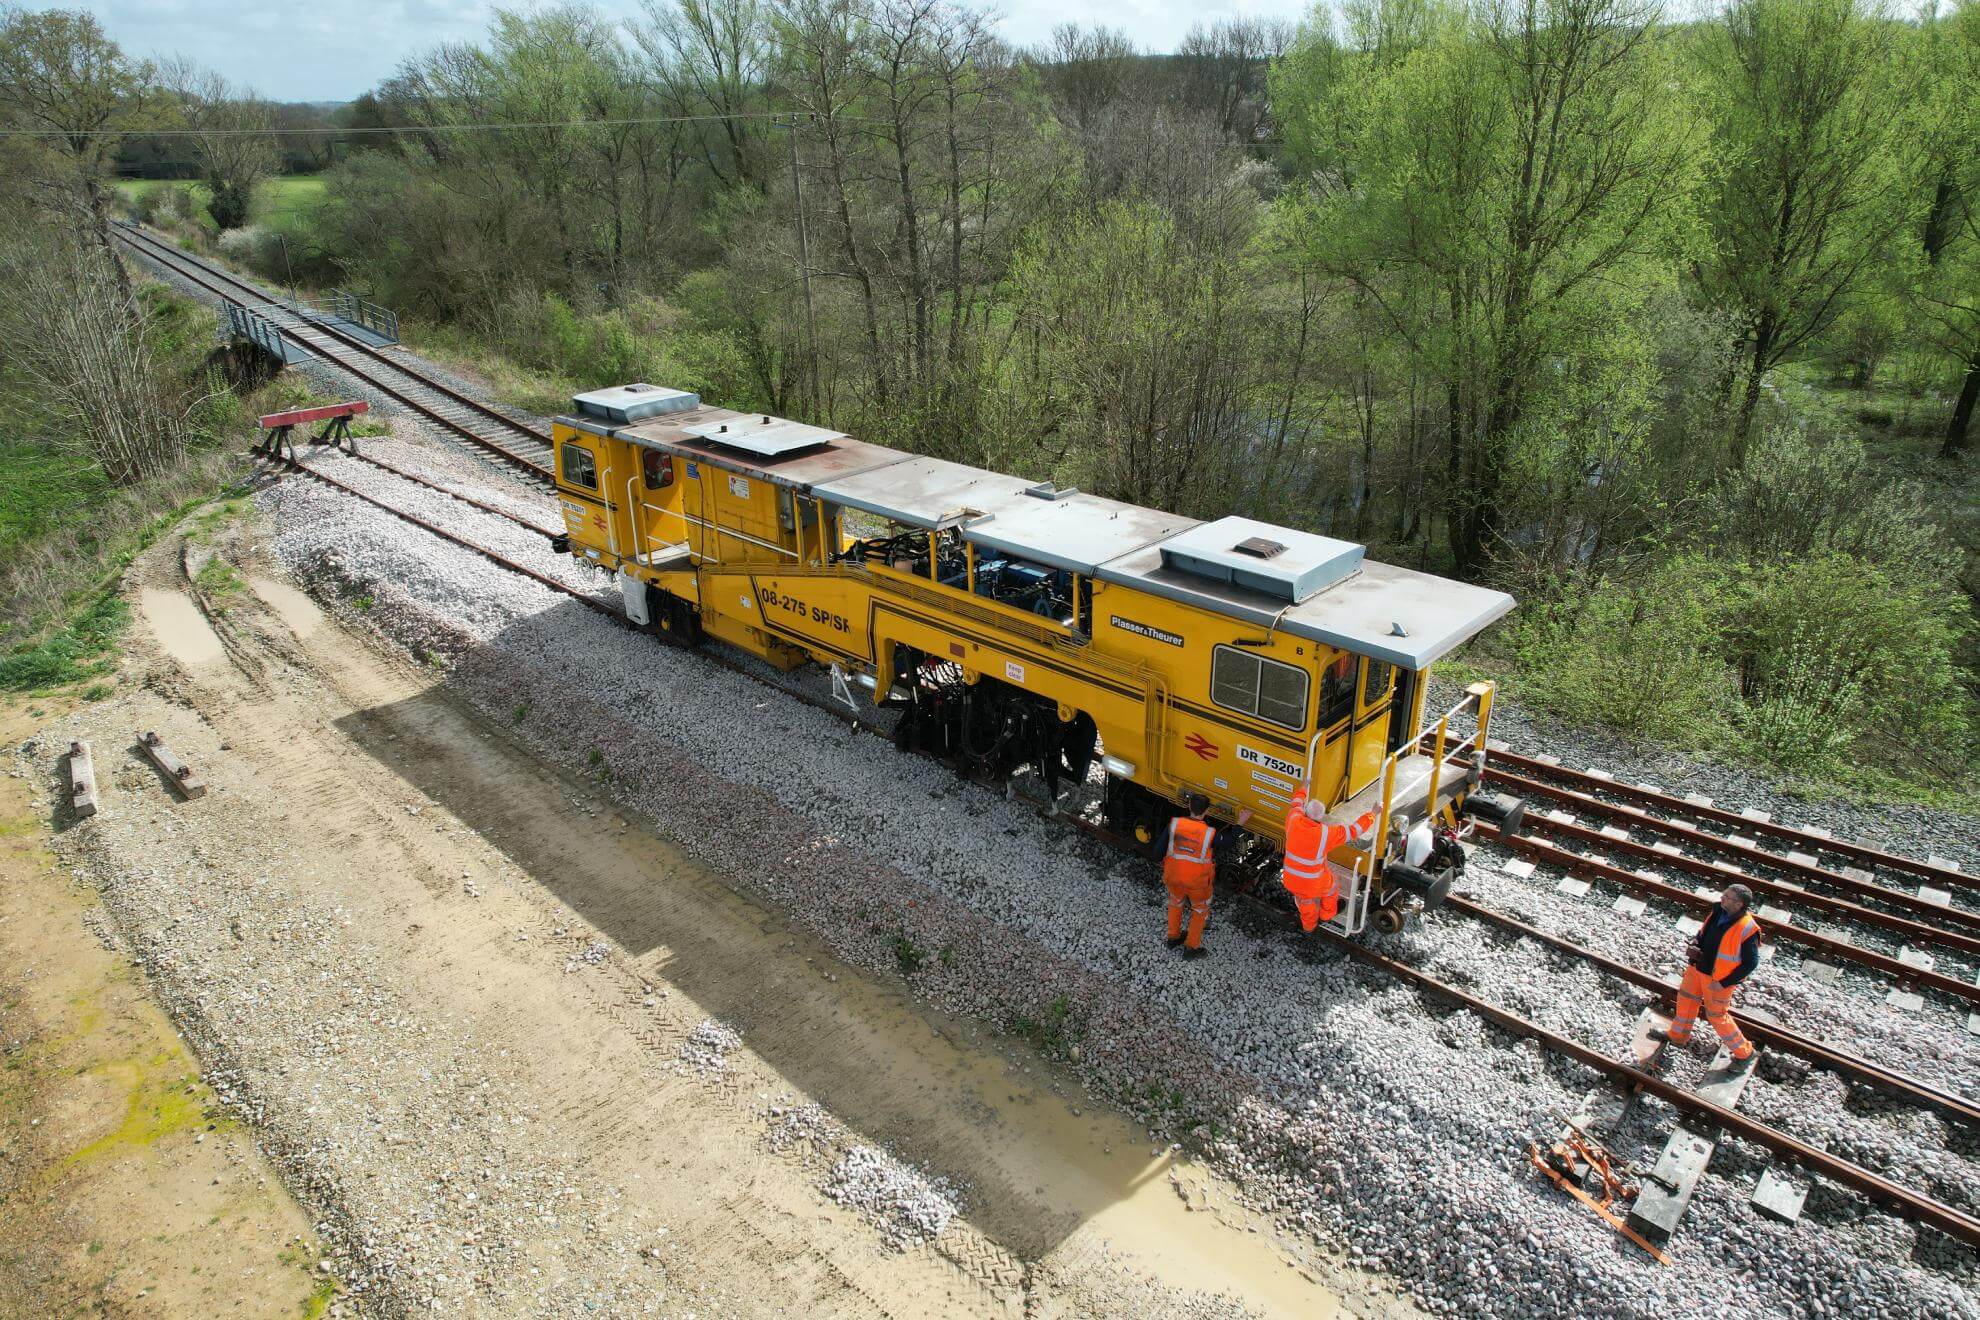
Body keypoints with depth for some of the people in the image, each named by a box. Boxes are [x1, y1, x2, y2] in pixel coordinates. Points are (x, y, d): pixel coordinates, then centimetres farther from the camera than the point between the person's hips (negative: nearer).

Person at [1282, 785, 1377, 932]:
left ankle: (1309, 924, 58)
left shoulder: (1293, 821, -20)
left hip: (1291, 879, 3)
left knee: (1306, 901, 33)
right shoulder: (1326, 833, -29)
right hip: (1313, 882, -3)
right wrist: (1372, 814, -6)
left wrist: (1303, 788, 23)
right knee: (1331, 886, 32)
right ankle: (1327, 915, 55)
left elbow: (1296, 804, 4)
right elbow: (1354, 830, -18)